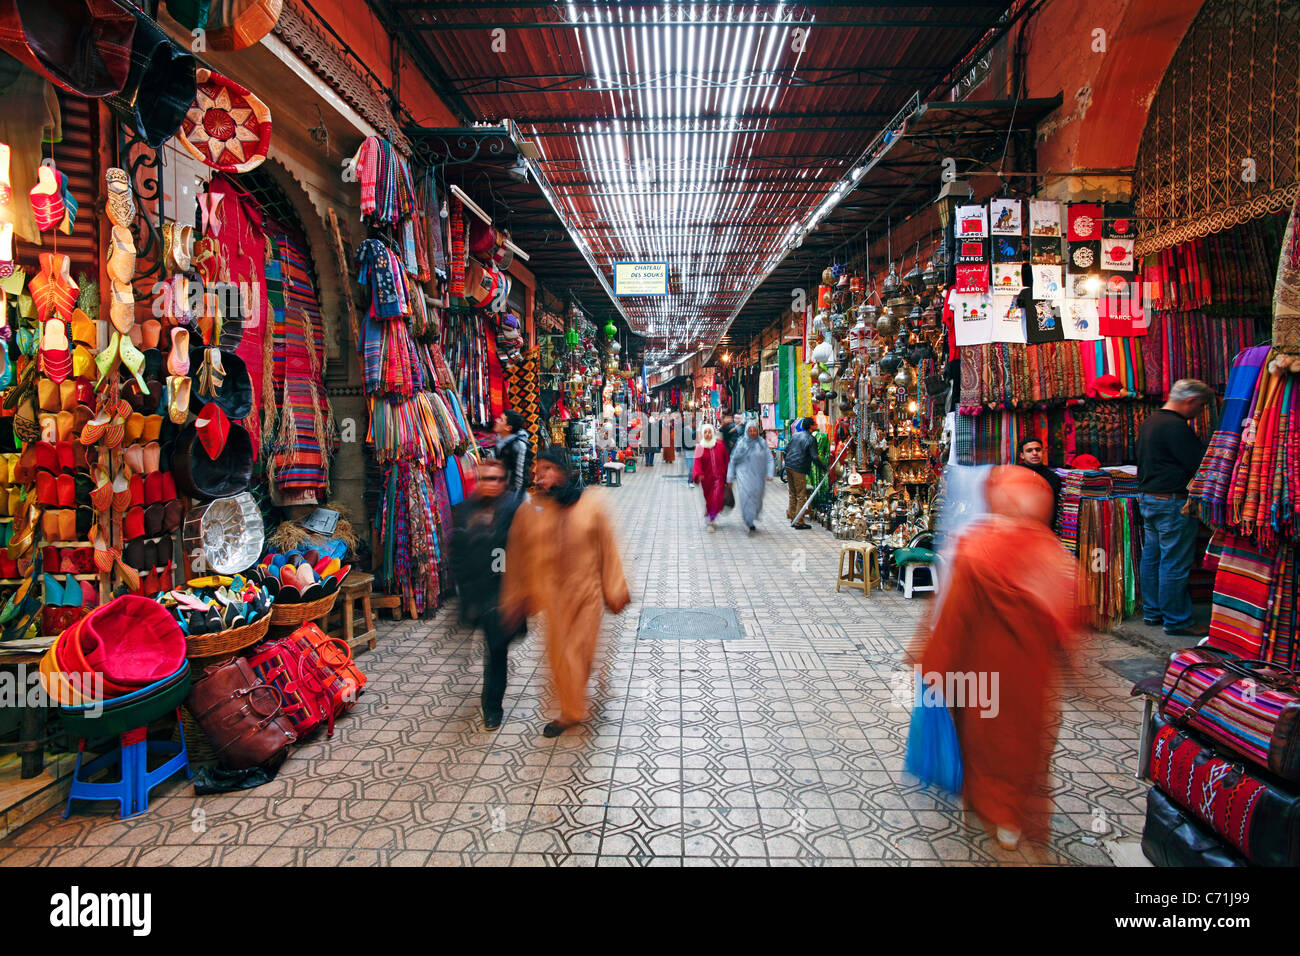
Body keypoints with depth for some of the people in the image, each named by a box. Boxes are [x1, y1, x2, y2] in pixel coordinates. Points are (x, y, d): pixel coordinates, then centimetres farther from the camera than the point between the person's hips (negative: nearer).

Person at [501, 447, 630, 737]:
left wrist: (614, 592, 3)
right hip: (549, 592, 1)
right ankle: (572, 711, 33)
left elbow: (607, 549, 0)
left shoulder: (591, 504, -7)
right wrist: (516, 601, 9)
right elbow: (518, 558, 4)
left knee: (581, 650, 9)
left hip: (585, 591, 0)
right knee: (559, 651, 9)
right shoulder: (530, 511, -5)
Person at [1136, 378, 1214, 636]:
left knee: (1151, 557, 14)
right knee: (1175, 563, -3)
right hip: (1172, 502, -10)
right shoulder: (1177, 426, -18)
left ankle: (1152, 612, 23)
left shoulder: (1149, 422, 13)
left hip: (1147, 498, 10)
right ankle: (1176, 621, 3)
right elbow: (1198, 465, -17)